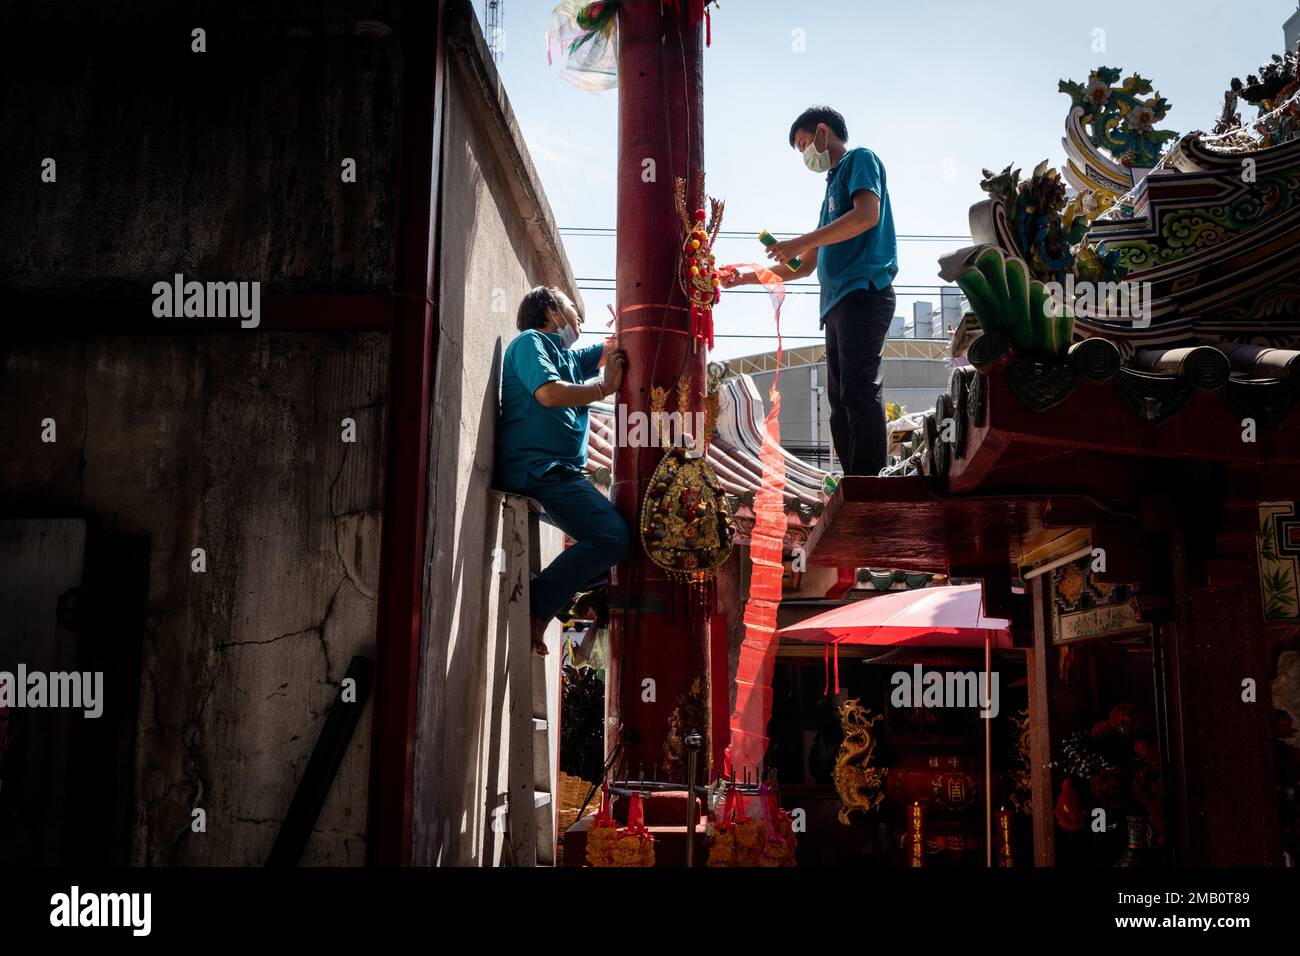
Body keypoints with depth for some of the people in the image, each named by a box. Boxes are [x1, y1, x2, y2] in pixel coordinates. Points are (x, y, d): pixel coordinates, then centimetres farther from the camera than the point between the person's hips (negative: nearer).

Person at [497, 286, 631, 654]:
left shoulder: (570, 357, 27)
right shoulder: (531, 341, 0)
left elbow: (615, 348, 36)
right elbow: (549, 393, -17)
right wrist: (605, 386, -5)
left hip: (557, 472, 10)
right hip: (539, 467, -10)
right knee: (613, 536, -22)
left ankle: (560, 592, 11)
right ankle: (535, 608, -18)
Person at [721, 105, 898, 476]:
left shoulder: (860, 160, 6)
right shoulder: (834, 185, 31)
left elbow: (867, 214, -15)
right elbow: (806, 266, 31)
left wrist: (800, 242, -12)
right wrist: (748, 276, 27)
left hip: (863, 293, -9)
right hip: (838, 303, 9)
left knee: (860, 394, -18)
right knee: (842, 403, 2)